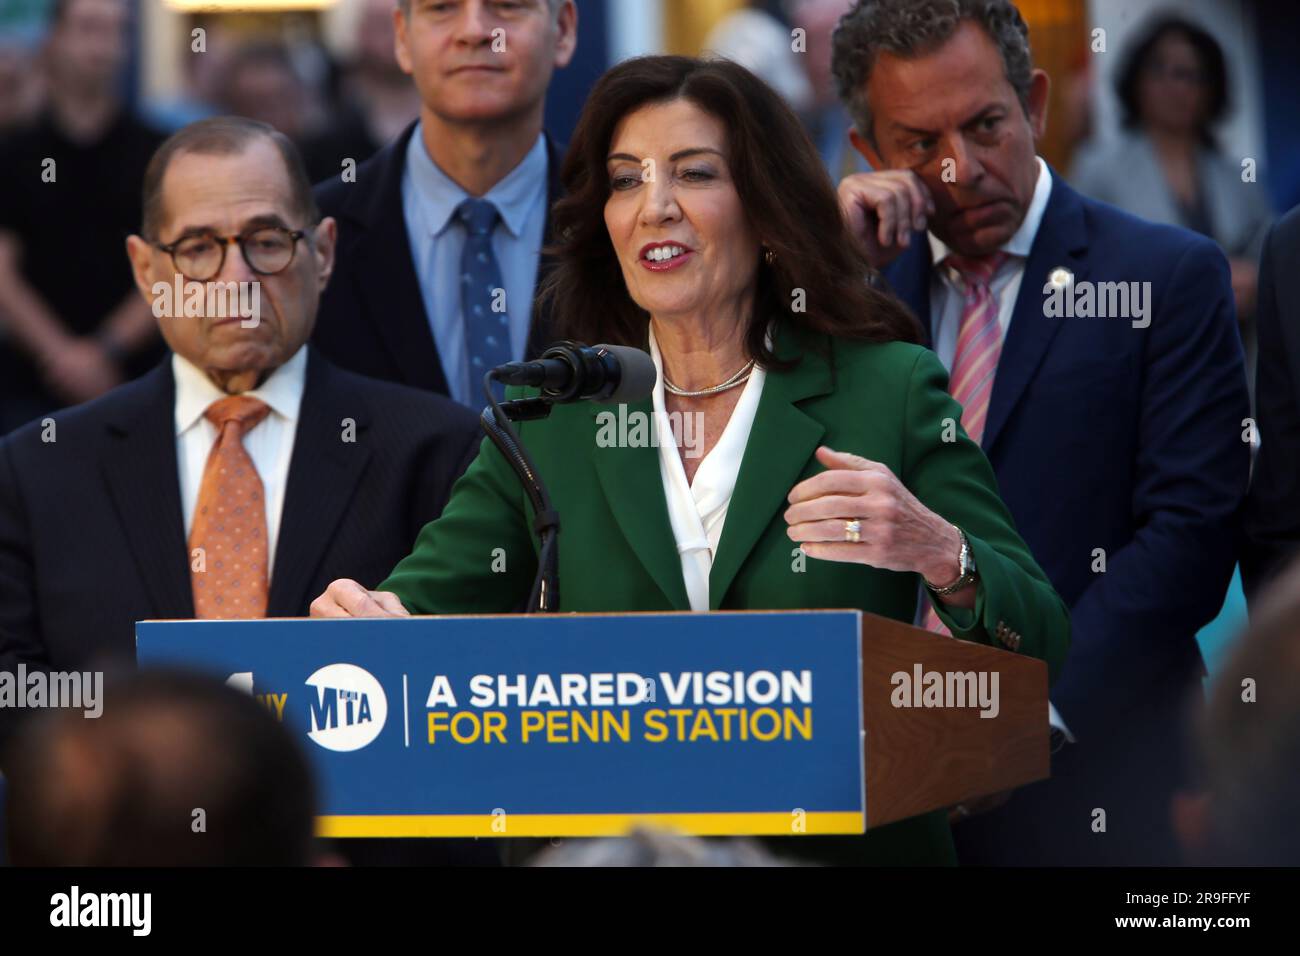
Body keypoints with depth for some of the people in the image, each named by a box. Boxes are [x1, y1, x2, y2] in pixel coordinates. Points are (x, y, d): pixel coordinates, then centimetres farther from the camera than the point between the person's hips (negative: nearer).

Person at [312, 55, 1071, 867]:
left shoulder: (893, 392, 6)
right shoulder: (549, 418, 11)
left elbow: (1040, 643, 2)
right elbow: (425, 603, 7)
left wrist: (938, 552, -18)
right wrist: (374, 619, -17)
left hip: (852, 851, -2)